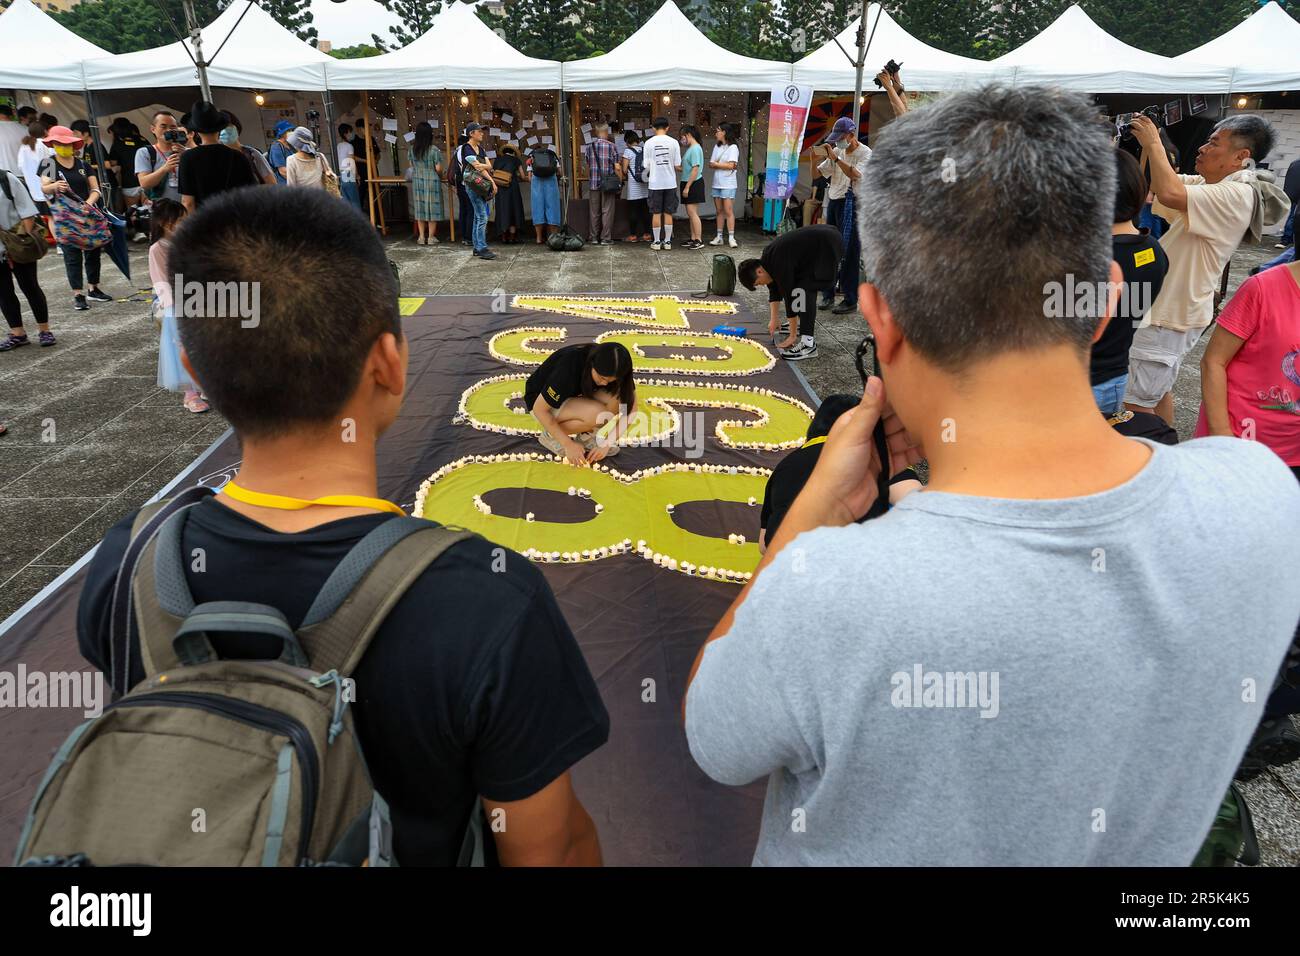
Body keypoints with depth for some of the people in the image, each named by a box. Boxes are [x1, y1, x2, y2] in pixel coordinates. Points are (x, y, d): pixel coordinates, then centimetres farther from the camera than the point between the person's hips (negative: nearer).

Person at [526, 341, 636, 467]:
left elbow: (631, 408, -14)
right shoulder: (570, 367, -35)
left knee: (617, 397, -24)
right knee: (596, 414, -33)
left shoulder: (610, 368, -21)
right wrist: (568, 444, -27)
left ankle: (586, 436, -3)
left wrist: (607, 443, -23)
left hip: (573, 397, 5)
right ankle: (550, 436, -8)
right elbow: (539, 409, -27)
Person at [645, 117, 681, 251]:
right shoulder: (673, 142, -3)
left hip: (655, 183, -1)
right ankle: (667, 241, 11)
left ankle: (657, 242, 8)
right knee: (668, 213, 8)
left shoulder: (649, 143, -3)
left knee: (656, 213, 6)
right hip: (670, 183, 1)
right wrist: (682, 169, 20)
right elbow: (677, 166, -2)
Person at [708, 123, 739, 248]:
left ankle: (731, 238, -7)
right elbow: (711, 165, 8)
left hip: (728, 185, -6)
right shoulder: (717, 146, 15)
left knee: (729, 211, -8)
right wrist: (723, 165, -9)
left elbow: (730, 165, -13)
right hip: (716, 183, 6)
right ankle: (719, 237, 10)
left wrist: (716, 164, -3)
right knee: (719, 211, 7)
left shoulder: (733, 147, -4)